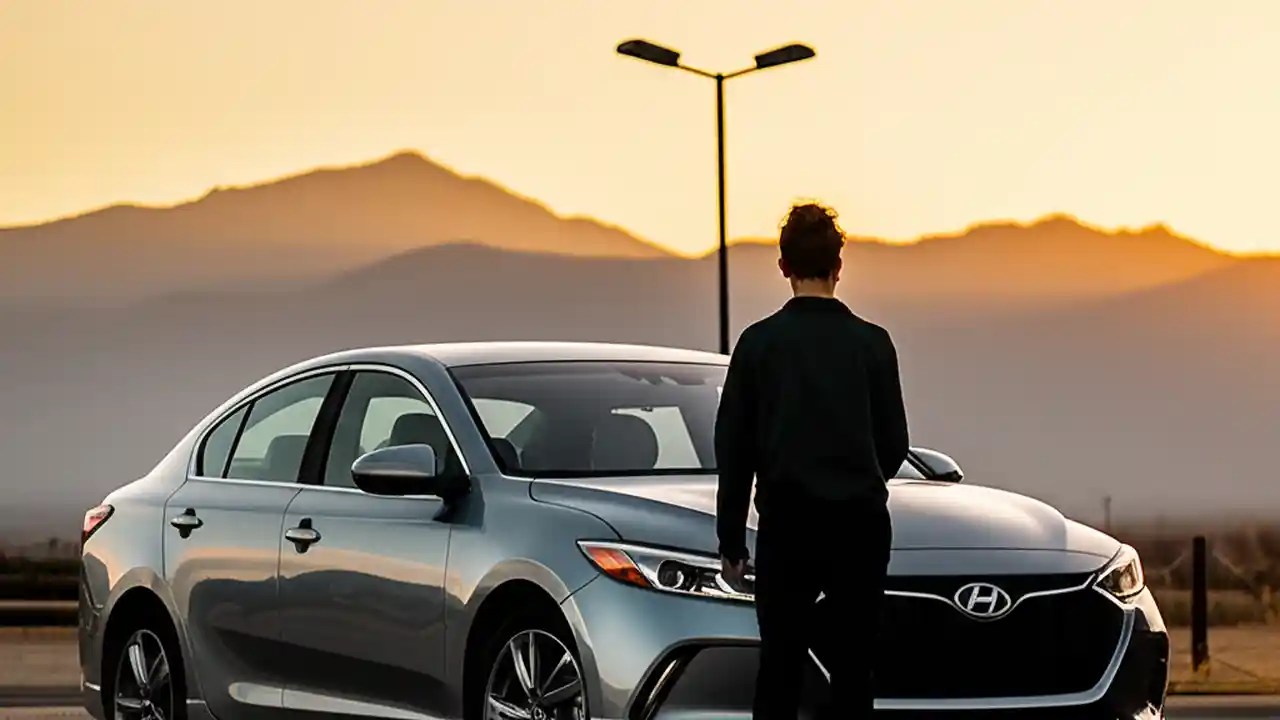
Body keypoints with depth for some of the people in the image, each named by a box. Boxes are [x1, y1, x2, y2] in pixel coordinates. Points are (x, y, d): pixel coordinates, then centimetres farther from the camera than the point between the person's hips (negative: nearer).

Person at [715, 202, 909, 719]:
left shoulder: (760, 342, -1)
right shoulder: (872, 344, 0)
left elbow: (733, 448, 2)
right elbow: (894, 444, 6)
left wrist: (731, 540, 9)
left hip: (786, 525, 0)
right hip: (860, 523, 0)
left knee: (779, 674, 3)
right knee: (853, 674, 5)